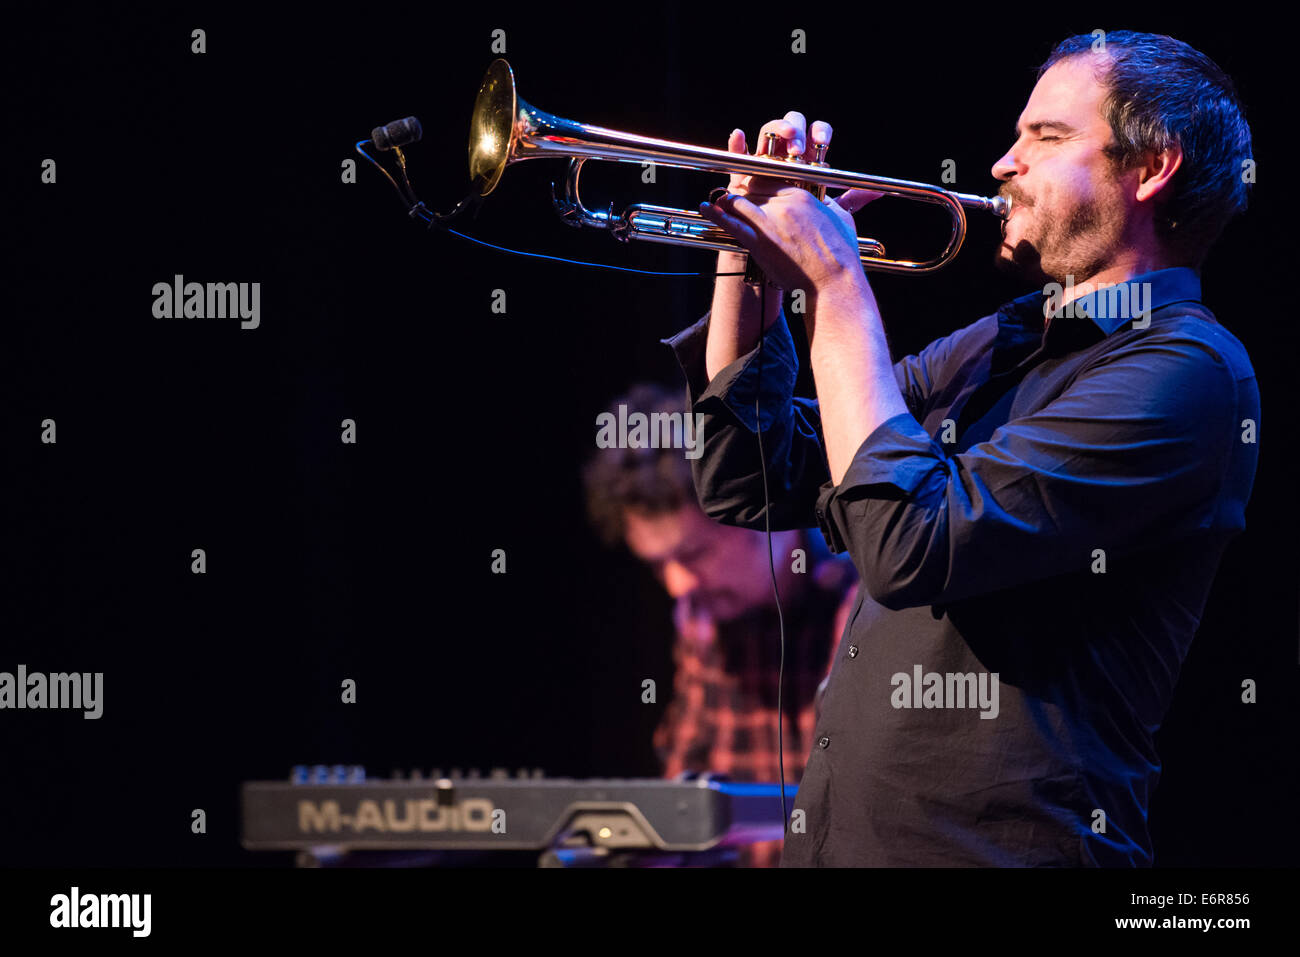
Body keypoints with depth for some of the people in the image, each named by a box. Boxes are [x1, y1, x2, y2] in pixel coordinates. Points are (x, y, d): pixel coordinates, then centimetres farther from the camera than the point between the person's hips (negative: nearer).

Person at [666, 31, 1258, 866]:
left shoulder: (1184, 371, -14)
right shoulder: (998, 347, 14)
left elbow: (909, 545, -23)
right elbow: (753, 484, 16)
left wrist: (837, 286, -14)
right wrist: (751, 251, 6)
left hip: (996, 844, -8)